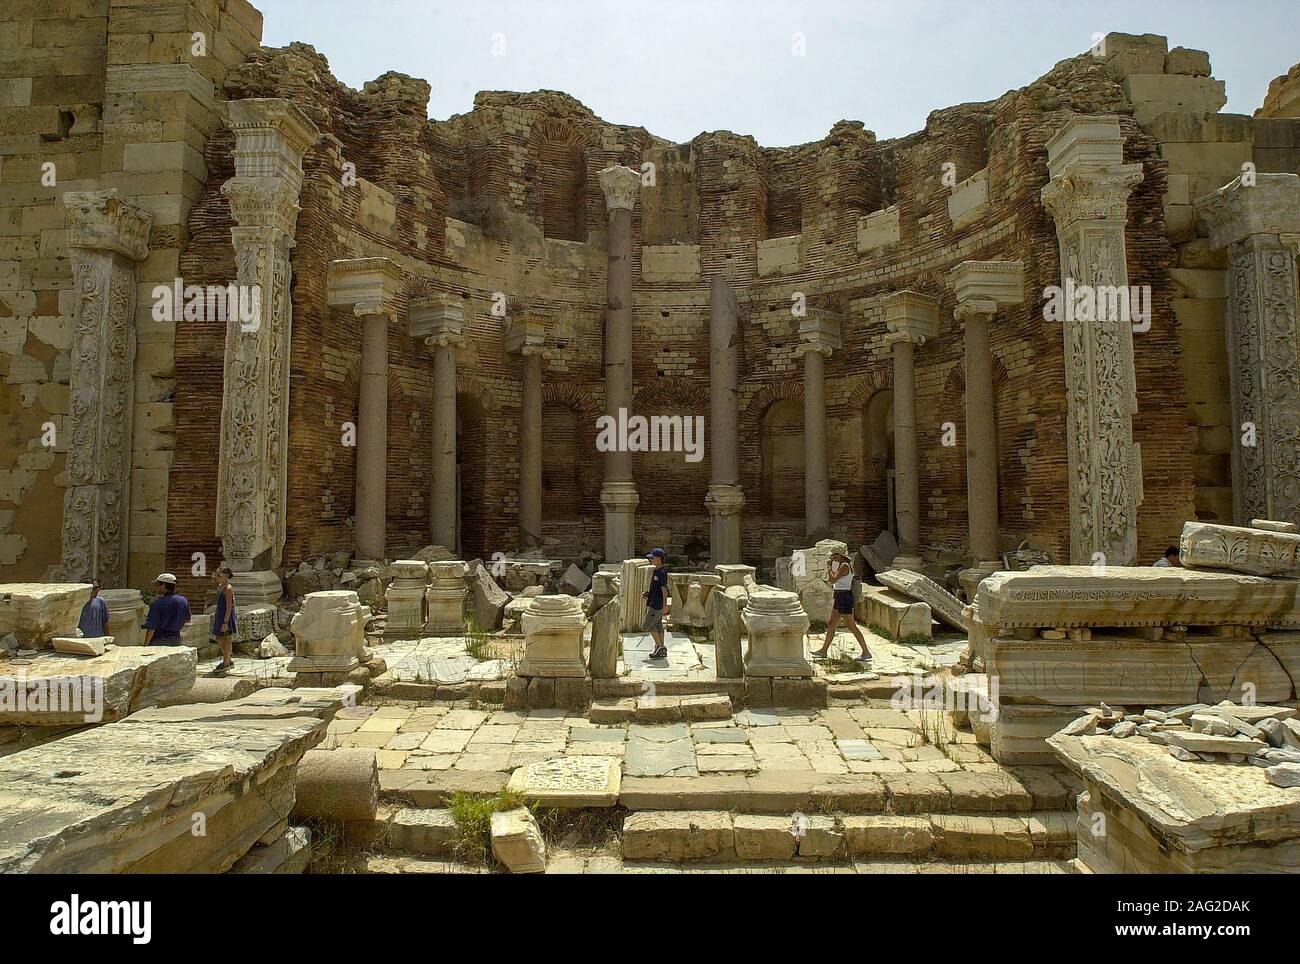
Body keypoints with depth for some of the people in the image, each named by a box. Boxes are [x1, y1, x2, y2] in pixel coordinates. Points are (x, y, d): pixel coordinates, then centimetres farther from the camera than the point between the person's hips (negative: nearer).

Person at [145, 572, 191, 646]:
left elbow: (151, 628, -15)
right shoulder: (183, 601, 0)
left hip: (158, 640, -5)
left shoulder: (157, 603, -15)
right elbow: (187, 620, 15)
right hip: (176, 640, 5)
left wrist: (145, 645, -7)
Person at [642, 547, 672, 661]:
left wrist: (665, 605, -24)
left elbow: (664, 589, -22)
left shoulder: (661, 572, -19)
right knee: (658, 625, 12)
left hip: (657, 604, -10)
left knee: (647, 625, -4)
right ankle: (662, 651, 18)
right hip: (654, 603, 10)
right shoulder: (656, 571, 11)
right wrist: (647, 593, 9)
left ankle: (659, 646, 2)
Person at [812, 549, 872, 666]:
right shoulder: (842, 566, 13)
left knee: (851, 627, -5)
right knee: (831, 624, 14)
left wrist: (829, 567, -10)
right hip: (839, 599, 10)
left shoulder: (844, 566, -17)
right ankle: (824, 650, 22)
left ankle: (866, 652, 2)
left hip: (844, 598, -10)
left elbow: (833, 580, -22)